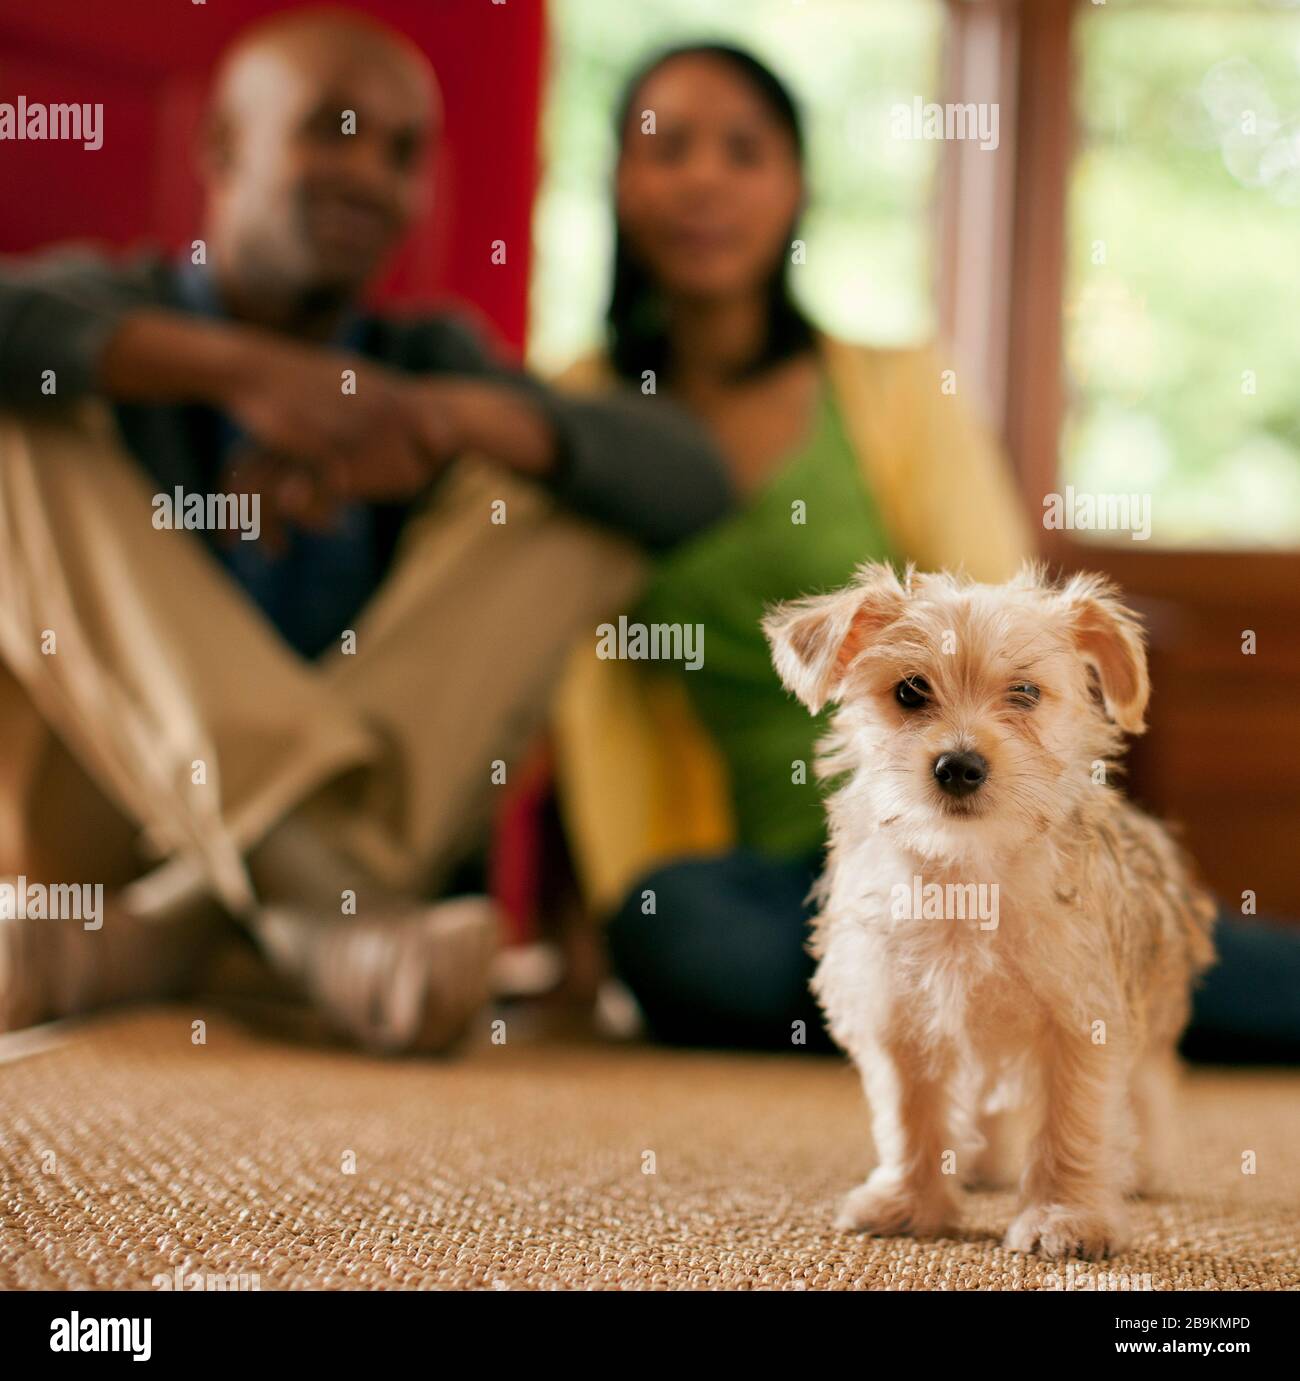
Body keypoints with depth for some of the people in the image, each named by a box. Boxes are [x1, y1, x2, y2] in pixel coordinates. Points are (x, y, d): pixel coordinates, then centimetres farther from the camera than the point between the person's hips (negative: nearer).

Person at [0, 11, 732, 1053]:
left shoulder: (425, 361, 14)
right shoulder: (106, 309, 7)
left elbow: (692, 480, -3)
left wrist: (451, 418, -19)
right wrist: (238, 366, -26)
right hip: (103, 828, -2)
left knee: (582, 493, -8)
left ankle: (167, 928, -27)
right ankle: (319, 894, -35)